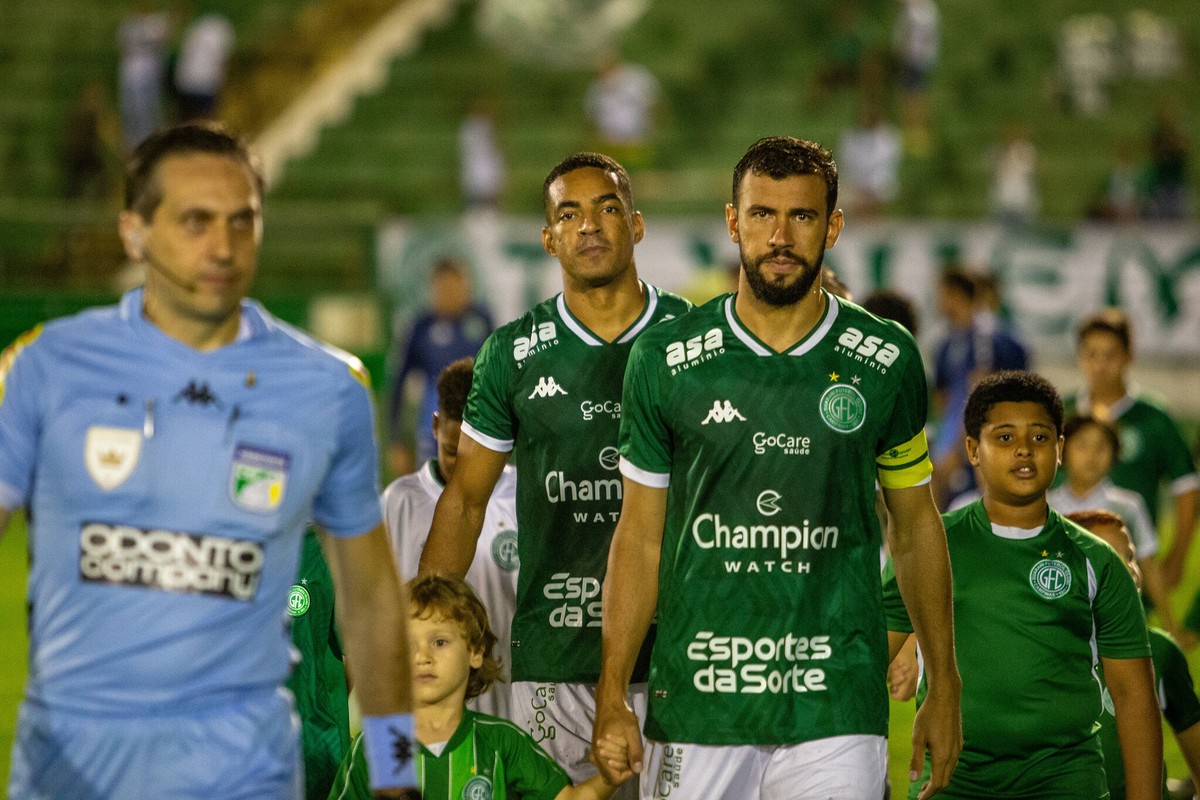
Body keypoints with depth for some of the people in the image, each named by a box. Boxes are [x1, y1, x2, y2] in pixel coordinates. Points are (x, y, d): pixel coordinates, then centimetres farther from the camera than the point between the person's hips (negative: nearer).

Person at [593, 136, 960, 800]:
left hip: (835, 712, 0)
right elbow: (640, 538, 7)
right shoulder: (665, 360, 3)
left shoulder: (886, 361, 4)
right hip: (695, 701, 1)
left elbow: (915, 527, 13)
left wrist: (944, 688, 13)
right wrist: (611, 698, 2)